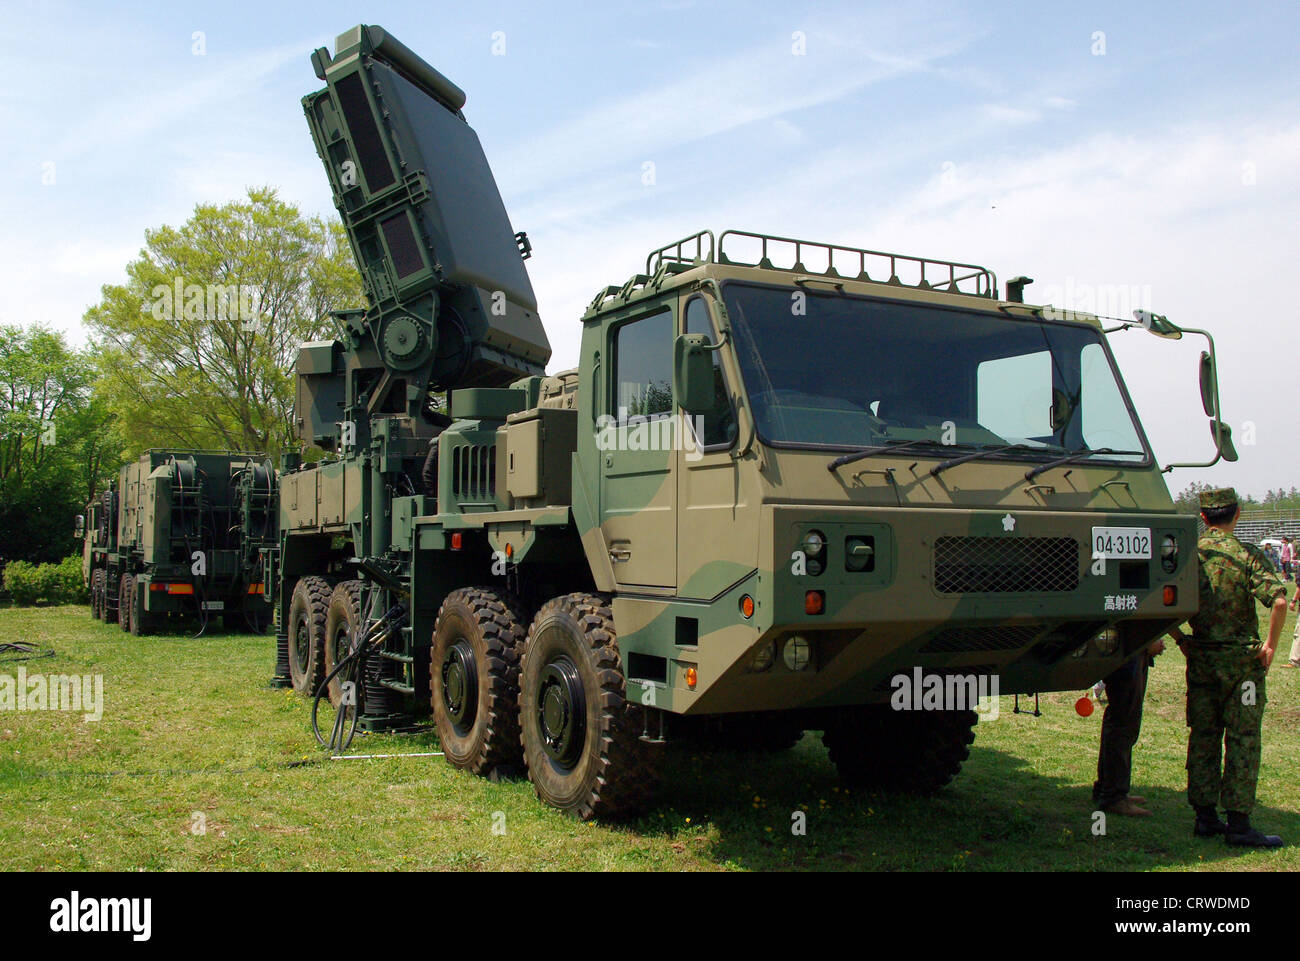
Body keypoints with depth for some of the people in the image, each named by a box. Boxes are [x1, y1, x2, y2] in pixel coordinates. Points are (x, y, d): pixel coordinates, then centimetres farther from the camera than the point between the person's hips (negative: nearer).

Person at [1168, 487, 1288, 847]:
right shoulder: (1247, 555, -9)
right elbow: (1278, 600, -22)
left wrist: (1181, 639, 6)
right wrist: (1270, 644, -10)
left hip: (1200, 656, 3)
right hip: (1242, 658, -3)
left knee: (1202, 737, 10)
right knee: (1242, 740, 2)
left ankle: (1205, 817, 15)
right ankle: (1238, 823, 4)